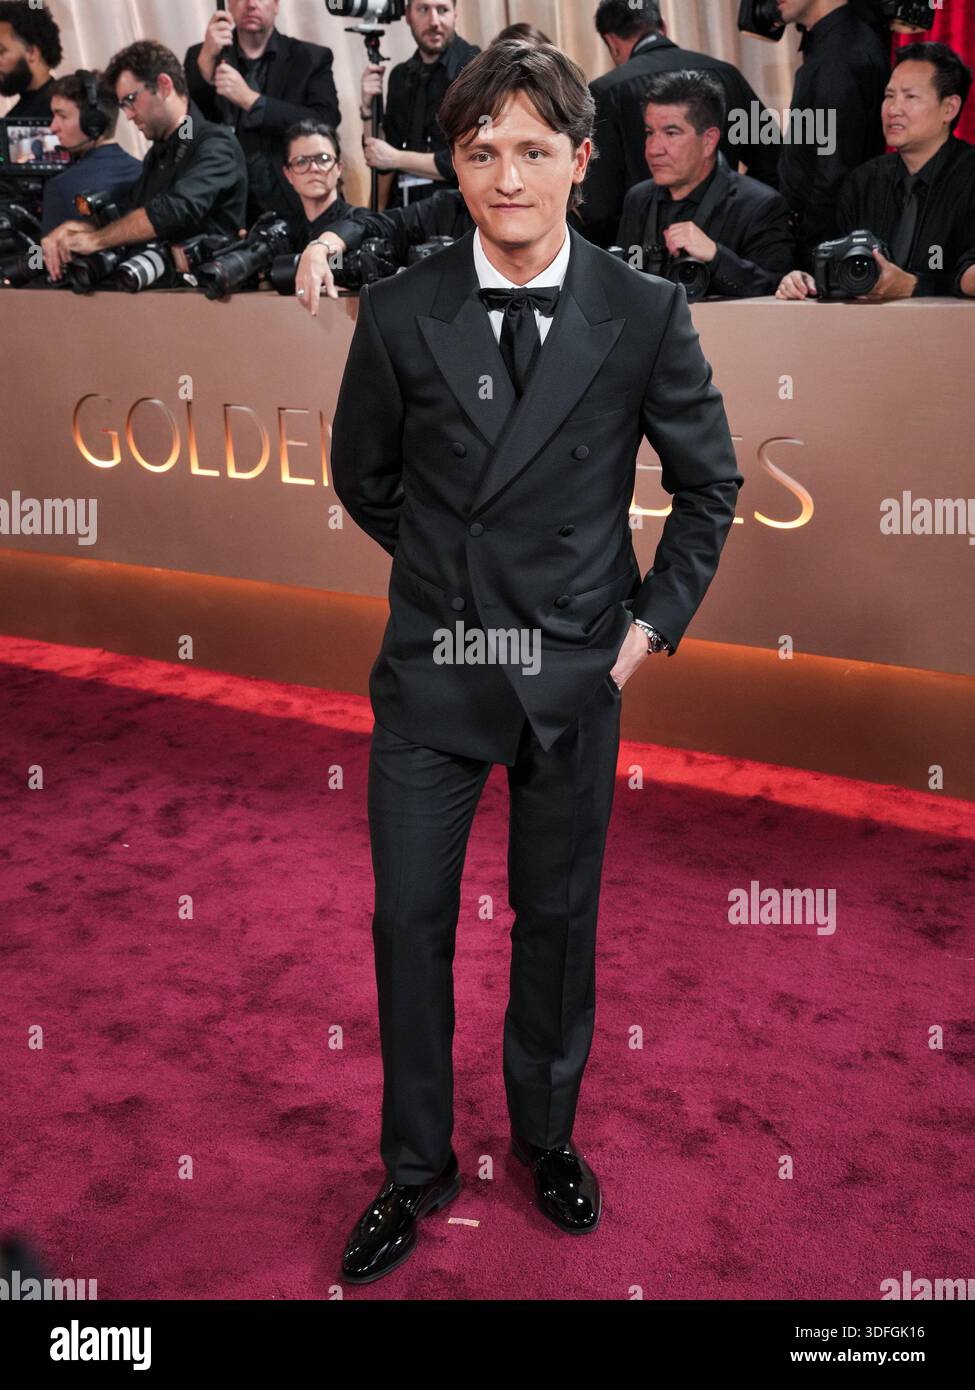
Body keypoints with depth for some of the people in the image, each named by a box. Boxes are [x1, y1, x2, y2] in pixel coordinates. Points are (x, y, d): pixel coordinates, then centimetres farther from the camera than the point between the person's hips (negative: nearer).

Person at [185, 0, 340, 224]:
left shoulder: (311, 59, 7)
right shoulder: (200, 56, 12)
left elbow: (325, 125, -8)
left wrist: (249, 99, -14)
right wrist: (206, 59, -12)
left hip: (291, 207, -1)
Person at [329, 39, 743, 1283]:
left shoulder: (645, 313, -5)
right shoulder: (399, 313, -4)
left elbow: (709, 480, 5)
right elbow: (363, 478, 9)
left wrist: (654, 620, 1)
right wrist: (457, 572, 10)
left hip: (575, 669, 0)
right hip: (431, 667, 1)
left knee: (558, 914, 13)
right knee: (409, 920, 7)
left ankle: (546, 1135, 37)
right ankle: (416, 1168, 28)